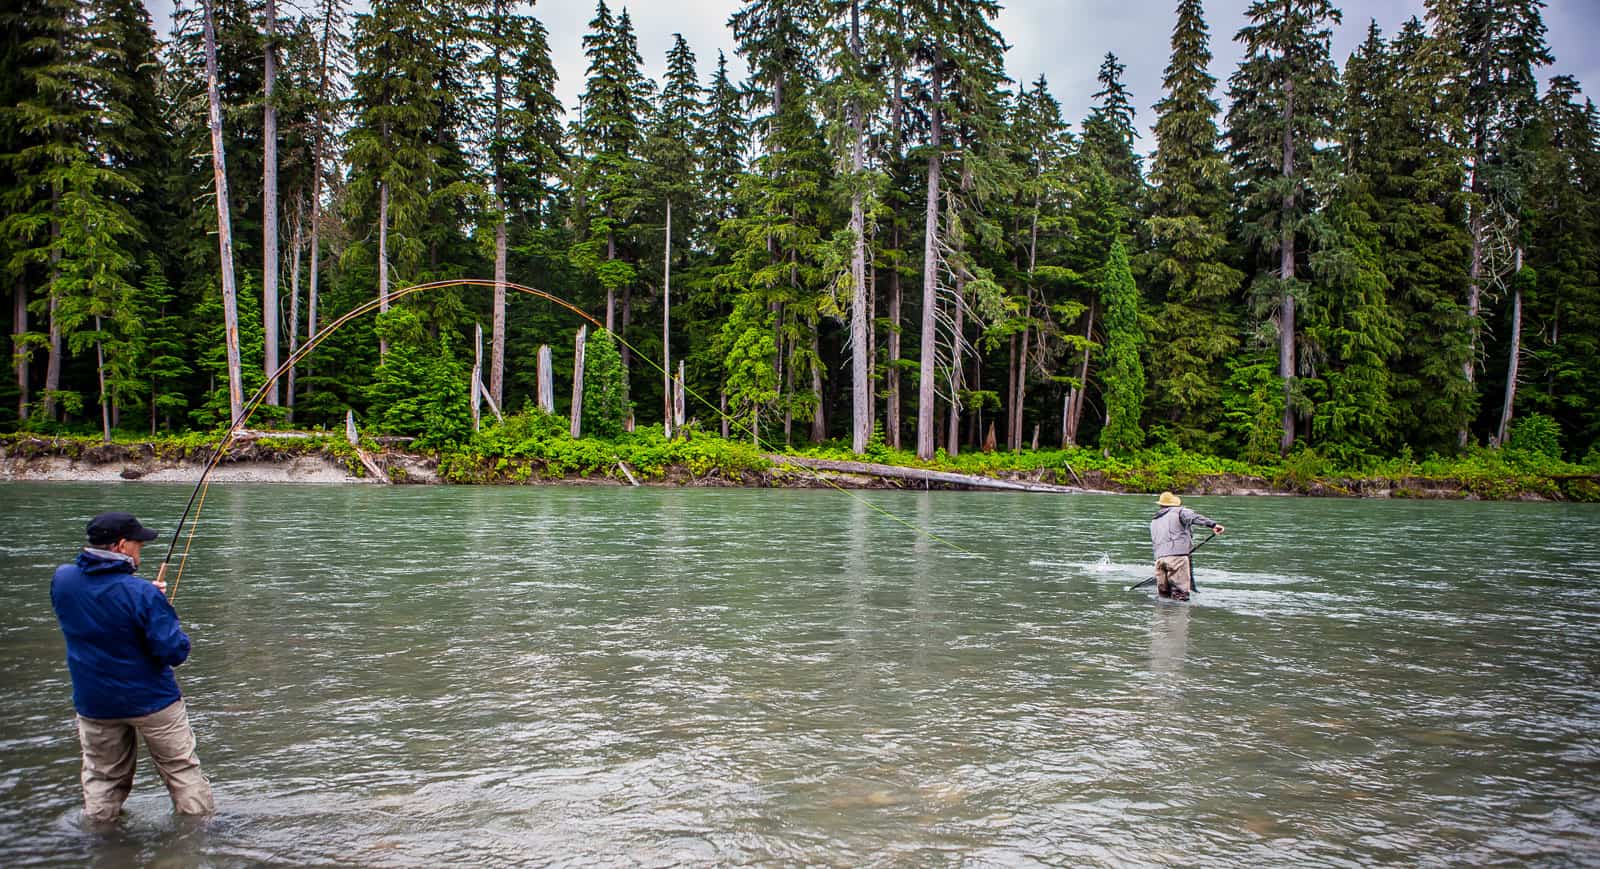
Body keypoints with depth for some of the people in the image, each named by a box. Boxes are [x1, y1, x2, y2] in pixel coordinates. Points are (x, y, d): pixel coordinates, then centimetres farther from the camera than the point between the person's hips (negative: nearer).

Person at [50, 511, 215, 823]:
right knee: (181, 769, 11)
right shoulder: (142, 594, -25)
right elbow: (174, 652, -24)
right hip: (152, 700, -4)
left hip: (94, 702, 5)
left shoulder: (62, 579, -9)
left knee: (101, 776, 21)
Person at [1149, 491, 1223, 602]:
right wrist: (1212, 525, -21)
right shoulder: (1178, 511, 7)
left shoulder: (1154, 522, 26)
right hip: (1177, 555, -6)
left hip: (1159, 558, 6)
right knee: (1181, 595, -7)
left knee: (1163, 593, 11)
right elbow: (1194, 517, -12)